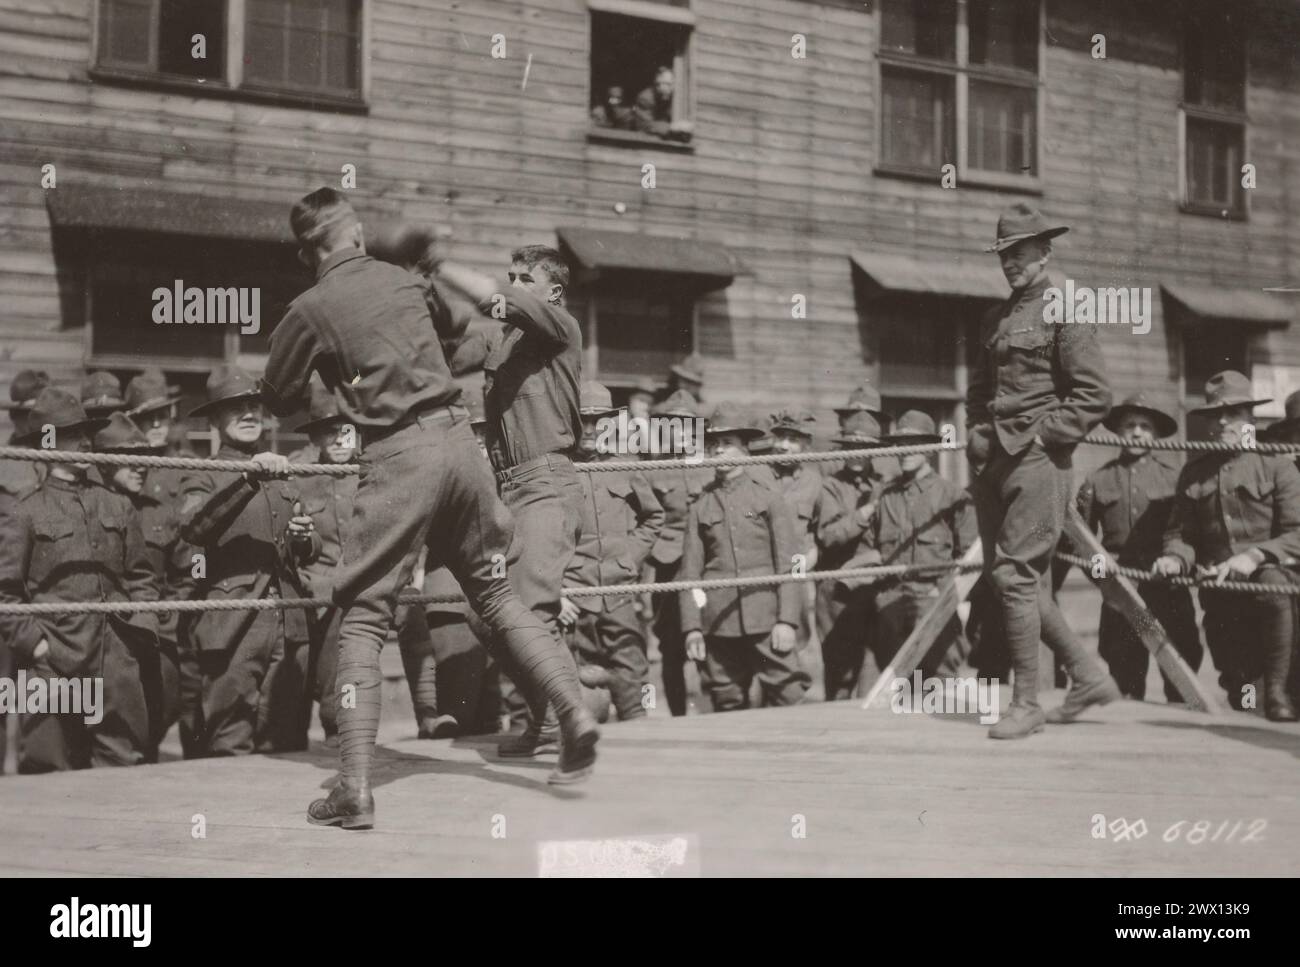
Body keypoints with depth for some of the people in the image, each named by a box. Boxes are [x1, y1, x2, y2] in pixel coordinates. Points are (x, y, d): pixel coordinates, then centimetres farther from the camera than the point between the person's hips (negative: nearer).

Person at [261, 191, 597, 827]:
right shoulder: (403, 280, 12)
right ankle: (573, 710, 7)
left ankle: (355, 787, -8)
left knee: (362, 618, 0)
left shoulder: (309, 311, 0)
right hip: (456, 436, 4)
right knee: (496, 594, 18)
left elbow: (278, 400, 9)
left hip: (397, 457, -4)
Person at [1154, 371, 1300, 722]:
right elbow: (1180, 533, 13)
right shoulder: (1193, 473, 10)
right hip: (1219, 589, 4)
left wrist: (1255, 556, -23)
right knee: (1234, 673, 1)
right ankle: (1240, 685, 42)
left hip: (1268, 573, -3)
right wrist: (1175, 557, -10)